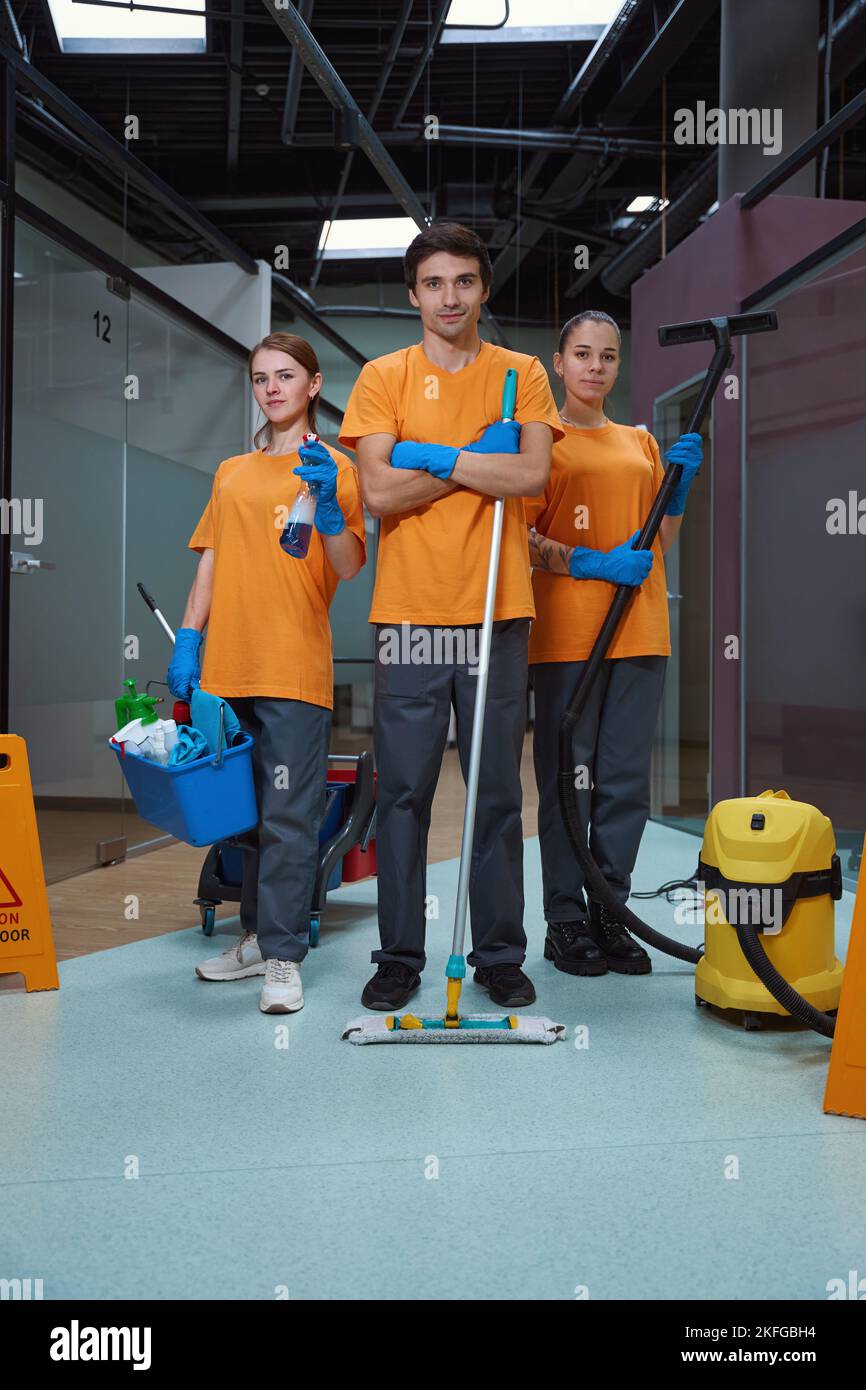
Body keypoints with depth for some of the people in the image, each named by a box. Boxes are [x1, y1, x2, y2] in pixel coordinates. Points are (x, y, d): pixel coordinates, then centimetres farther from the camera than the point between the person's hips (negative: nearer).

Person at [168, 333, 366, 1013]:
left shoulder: (332, 467, 2)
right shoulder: (232, 473, 17)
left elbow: (348, 568, -6)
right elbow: (210, 565, 16)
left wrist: (326, 504, -21)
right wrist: (188, 641, 6)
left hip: (295, 667, -5)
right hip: (227, 667, 6)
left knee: (288, 816, -6)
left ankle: (284, 957, 1)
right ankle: (258, 934, 25)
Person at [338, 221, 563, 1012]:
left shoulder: (521, 375, 8)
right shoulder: (383, 377, 7)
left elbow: (532, 474, -9)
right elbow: (379, 491, -6)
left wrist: (430, 455, -9)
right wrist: (479, 460, -7)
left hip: (497, 613, 1)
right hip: (409, 613, 0)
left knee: (497, 793, 7)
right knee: (403, 793, 3)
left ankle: (501, 956, 19)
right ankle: (400, 957, 15)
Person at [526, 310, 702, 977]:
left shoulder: (642, 443, 18)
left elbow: (661, 544, 20)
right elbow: (522, 540, -4)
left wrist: (680, 483, 5)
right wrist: (595, 564, -15)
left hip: (639, 630, 5)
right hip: (568, 630, -4)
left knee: (626, 782, 6)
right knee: (567, 780, 0)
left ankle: (609, 911, 17)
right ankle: (566, 920, 9)